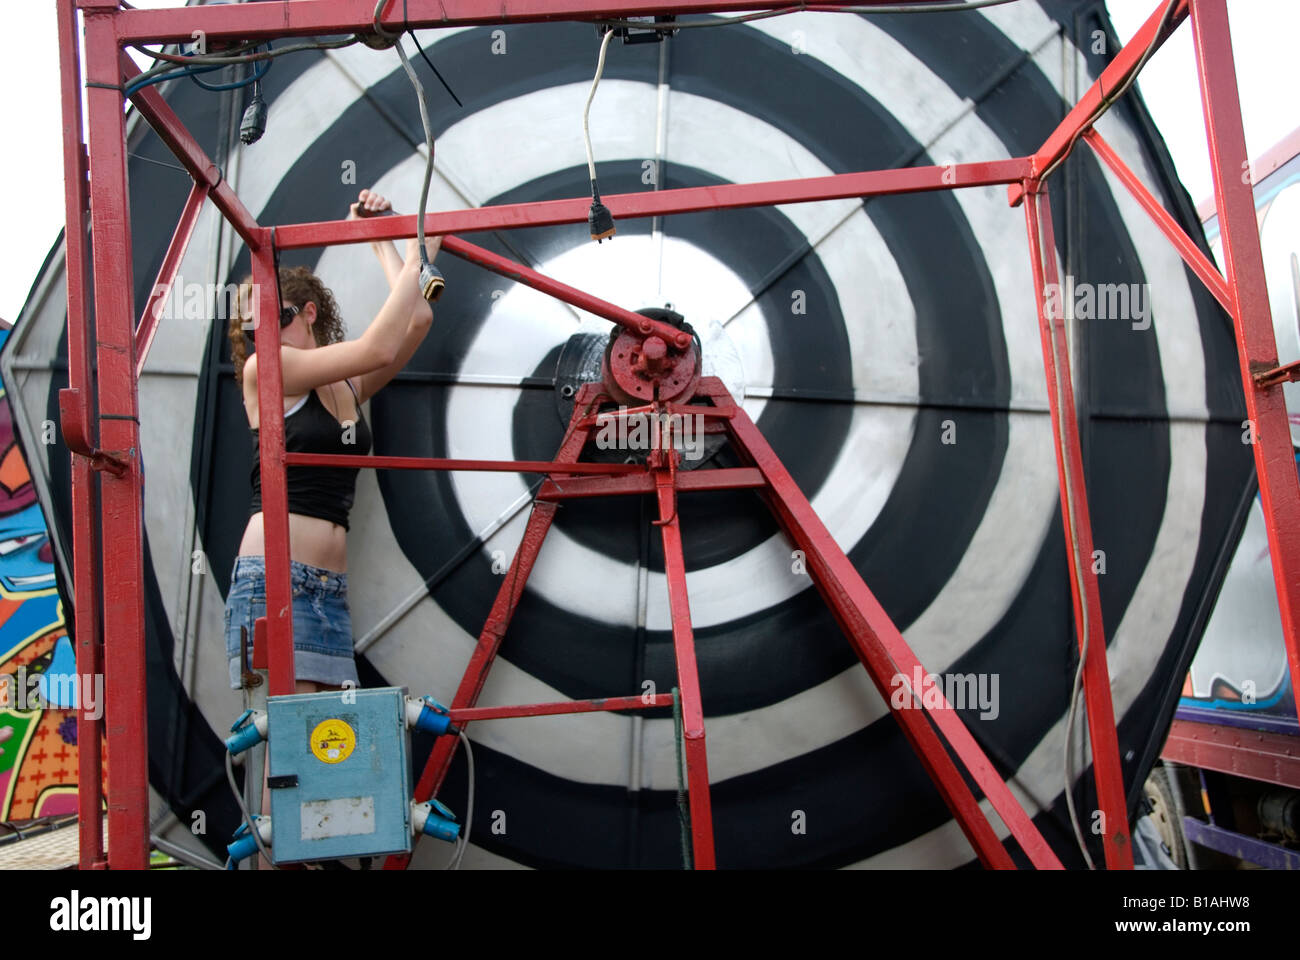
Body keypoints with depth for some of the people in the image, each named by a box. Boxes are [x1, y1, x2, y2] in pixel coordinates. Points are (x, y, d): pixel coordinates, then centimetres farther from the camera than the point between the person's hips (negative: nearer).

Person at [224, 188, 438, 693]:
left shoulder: (349, 386, 16)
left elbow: (418, 319, 7)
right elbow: (378, 348, -8)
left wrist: (384, 242, 15)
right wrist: (417, 257, -1)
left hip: (331, 589, 6)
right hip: (274, 579, -6)